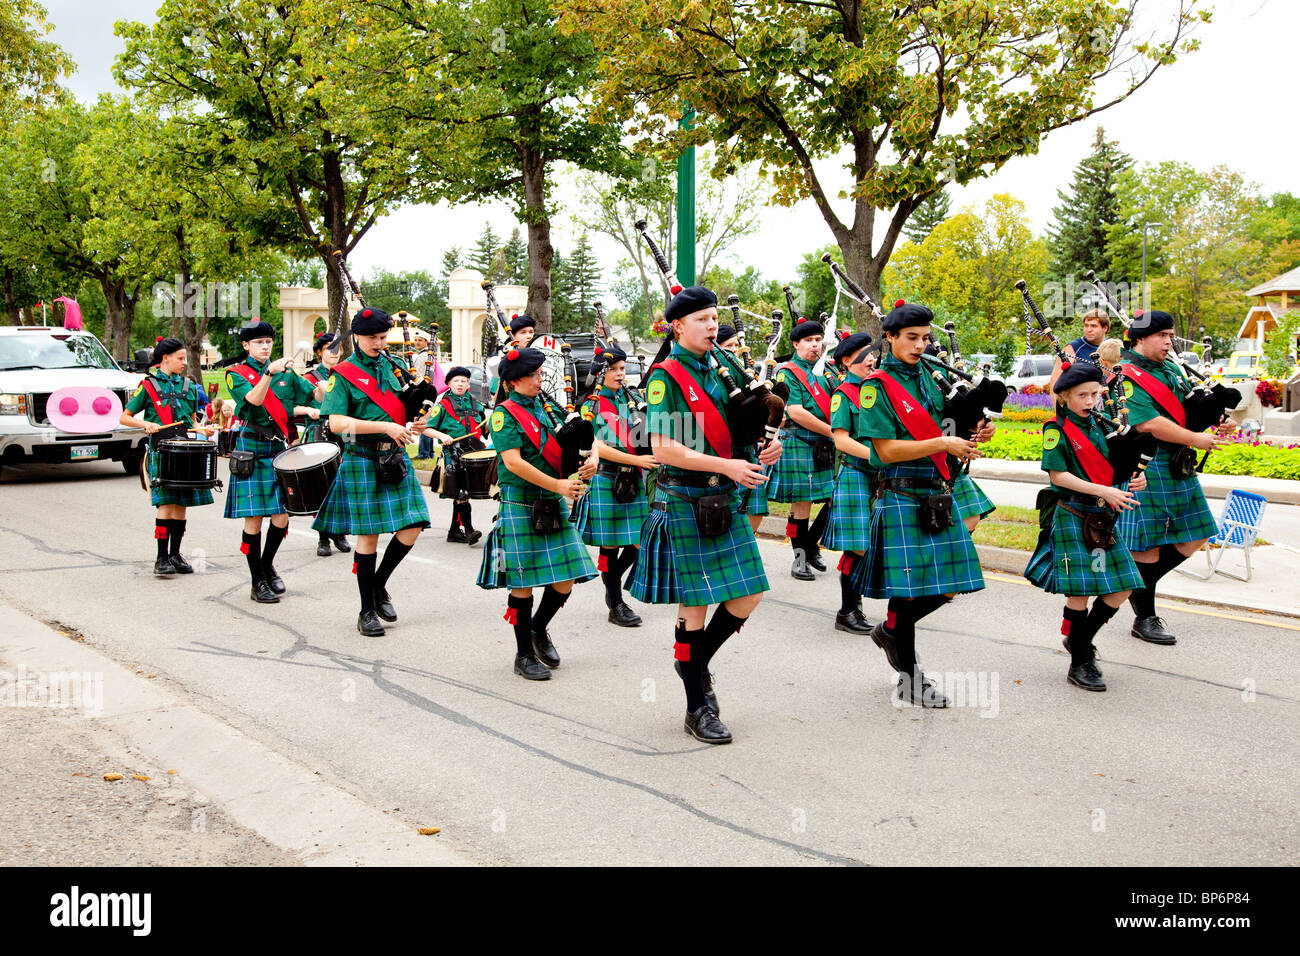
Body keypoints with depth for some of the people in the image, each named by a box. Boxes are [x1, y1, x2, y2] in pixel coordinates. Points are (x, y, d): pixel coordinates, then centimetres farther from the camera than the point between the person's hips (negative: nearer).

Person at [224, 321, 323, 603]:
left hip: (281, 448, 4)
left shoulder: (285, 372, 12)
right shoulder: (237, 374, 0)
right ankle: (258, 582, 8)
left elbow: (318, 396, 5)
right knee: (254, 518, -2)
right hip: (252, 451, -4)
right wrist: (270, 372, -33)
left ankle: (267, 564, 27)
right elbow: (255, 399, -19)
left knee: (282, 516, 1)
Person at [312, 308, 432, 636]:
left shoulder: (391, 366, 12)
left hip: (395, 457, 5)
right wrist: (386, 426, -20)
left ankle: (378, 585, 23)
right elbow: (337, 423, -14)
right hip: (363, 460, -5)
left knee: (410, 530, -2)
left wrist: (410, 424, -3)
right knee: (369, 534, 0)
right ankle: (367, 611, 12)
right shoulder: (343, 374, -3)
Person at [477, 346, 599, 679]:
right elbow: (513, 462, -17)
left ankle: (539, 630, 30)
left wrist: (592, 458, -8)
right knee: (523, 583, 0)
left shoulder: (548, 409, 14)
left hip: (553, 505, 6)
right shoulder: (505, 414, -6)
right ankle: (524, 654, 13)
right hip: (521, 504, -6)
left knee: (566, 580, 4)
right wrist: (558, 485, -19)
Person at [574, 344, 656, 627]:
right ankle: (616, 605, 12)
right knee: (609, 544, 1)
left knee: (637, 542, 2)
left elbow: (644, 439, 19)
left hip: (633, 480, 5)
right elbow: (596, 447, -10)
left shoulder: (632, 400, 14)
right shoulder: (591, 405, -1)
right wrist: (636, 459, -18)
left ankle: (612, 580, 29)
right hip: (606, 480, -5)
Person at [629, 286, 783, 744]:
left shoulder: (721, 368, 12)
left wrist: (765, 444, -1)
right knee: (694, 604, 0)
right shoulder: (666, 376, -8)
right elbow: (662, 449, -16)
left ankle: (695, 661, 29)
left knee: (748, 595, 5)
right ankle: (697, 709, 13)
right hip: (685, 503, -7)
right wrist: (726, 466, -21)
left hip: (725, 500, 7)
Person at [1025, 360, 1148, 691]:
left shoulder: (1101, 425, 11)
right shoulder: (1057, 429, -7)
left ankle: (1080, 639, 26)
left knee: (1121, 589, 5)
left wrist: (1135, 477, -4)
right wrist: (1103, 491, -19)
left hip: (1103, 518, 7)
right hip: (1072, 517, -6)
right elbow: (1058, 475, -13)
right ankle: (1079, 664, 9)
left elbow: (1117, 464, 18)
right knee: (1079, 590, -5)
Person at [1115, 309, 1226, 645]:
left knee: (1194, 536, 12)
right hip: (1146, 469, -9)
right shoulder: (1127, 376, -13)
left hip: (1178, 467, 9)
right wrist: (1195, 439, -17)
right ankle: (1145, 618, 10)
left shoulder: (1170, 368, 14)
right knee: (1147, 543, -1)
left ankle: (1140, 584, 27)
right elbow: (1148, 423, -21)